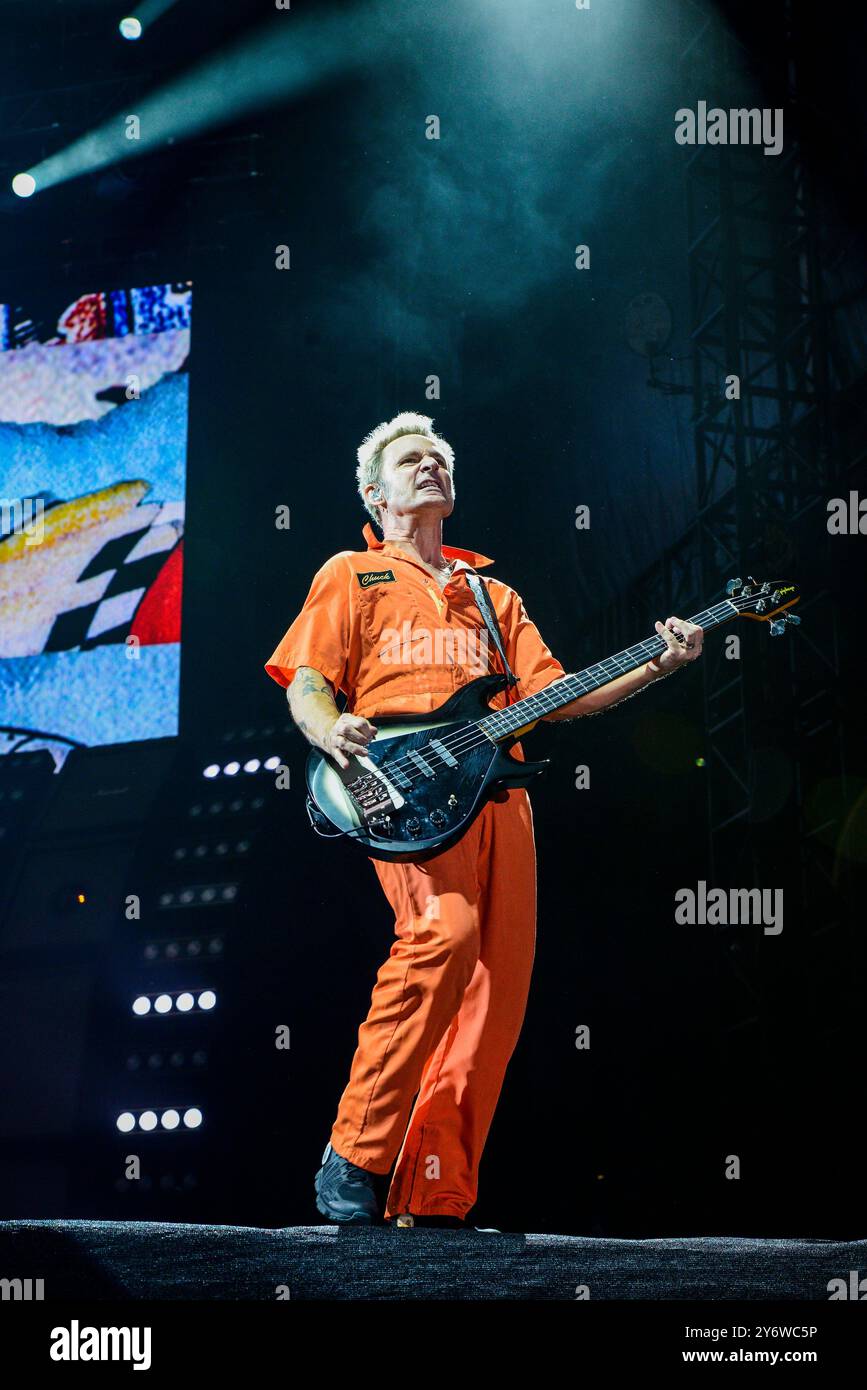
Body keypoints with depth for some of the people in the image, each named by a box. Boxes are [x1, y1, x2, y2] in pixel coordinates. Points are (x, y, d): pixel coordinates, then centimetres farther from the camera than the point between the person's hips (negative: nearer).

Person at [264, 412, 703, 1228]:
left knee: (497, 985, -6)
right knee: (445, 928, -31)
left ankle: (434, 1198, 1)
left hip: (496, 788, 5)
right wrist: (330, 731, -16)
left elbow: (552, 694, 20)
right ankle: (355, 1159, -22)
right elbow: (306, 682, 8)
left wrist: (655, 667, 7)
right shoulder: (352, 575, 19)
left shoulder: (492, 595, 30)